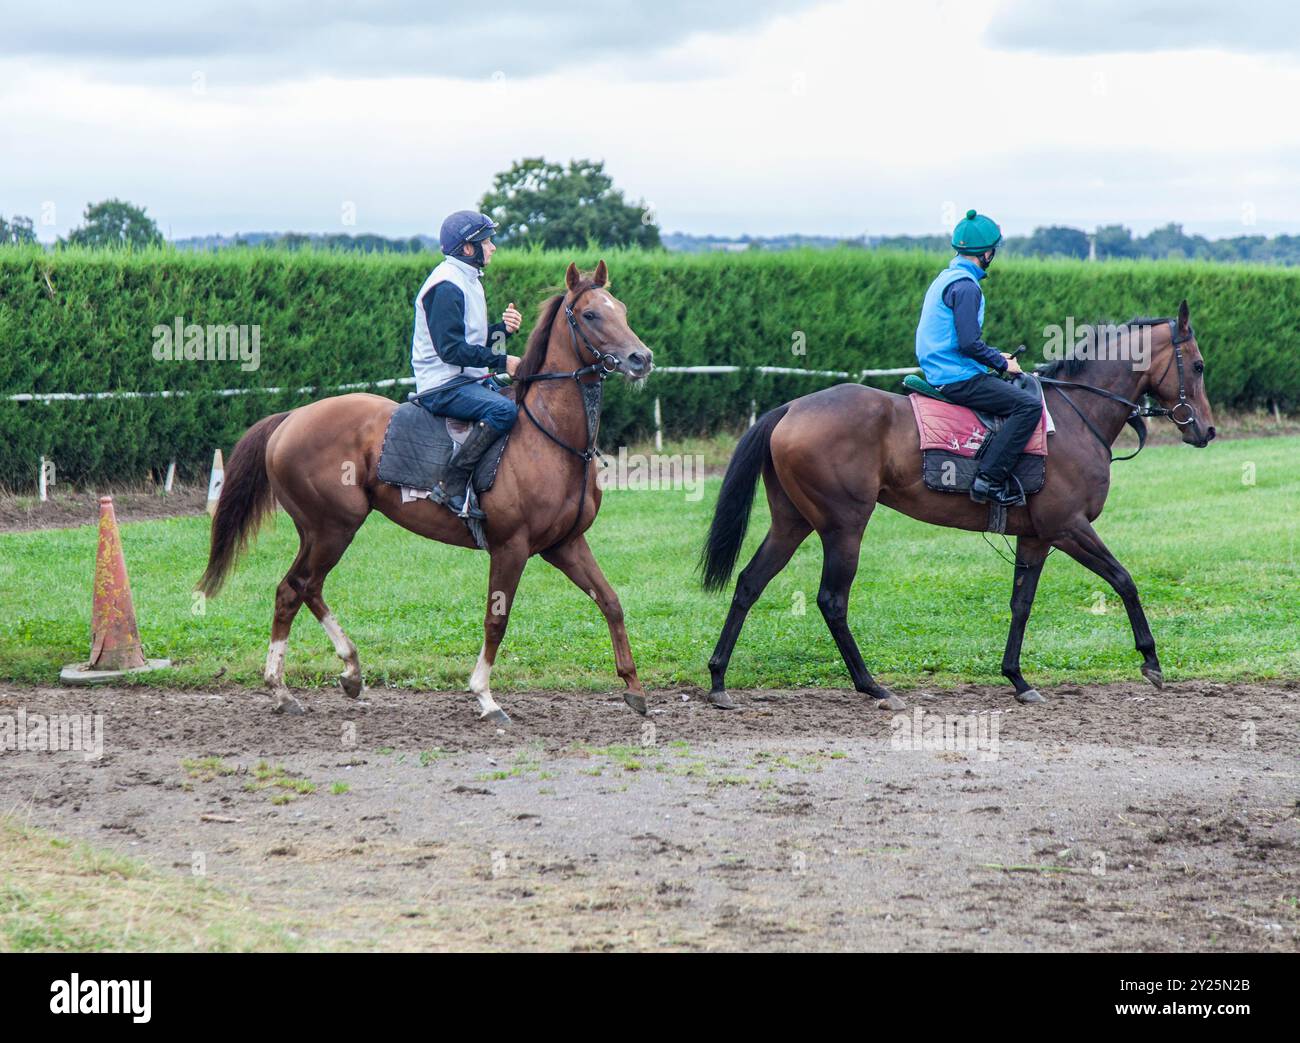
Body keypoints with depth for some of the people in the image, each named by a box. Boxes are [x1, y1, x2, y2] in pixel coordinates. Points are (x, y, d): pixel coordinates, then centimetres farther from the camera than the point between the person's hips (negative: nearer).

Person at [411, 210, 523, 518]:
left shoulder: (468, 281, 18)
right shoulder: (446, 286, -15)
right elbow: (451, 350, -21)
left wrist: (503, 329, 2)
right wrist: (501, 361, -20)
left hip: (473, 379, 10)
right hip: (443, 386, -10)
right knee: (504, 409, -32)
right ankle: (454, 482, -29)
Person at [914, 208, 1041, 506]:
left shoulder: (947, 278, 15)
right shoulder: (965, 286, -17)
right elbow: (969, 343, -23)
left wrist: (996, 358, 18)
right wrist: (1002, 363, -8)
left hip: (940, 373, 11)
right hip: (958, 379, -11)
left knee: (1018, 392, 23)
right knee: (1029, 405, -18)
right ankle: (990, 479, -21)